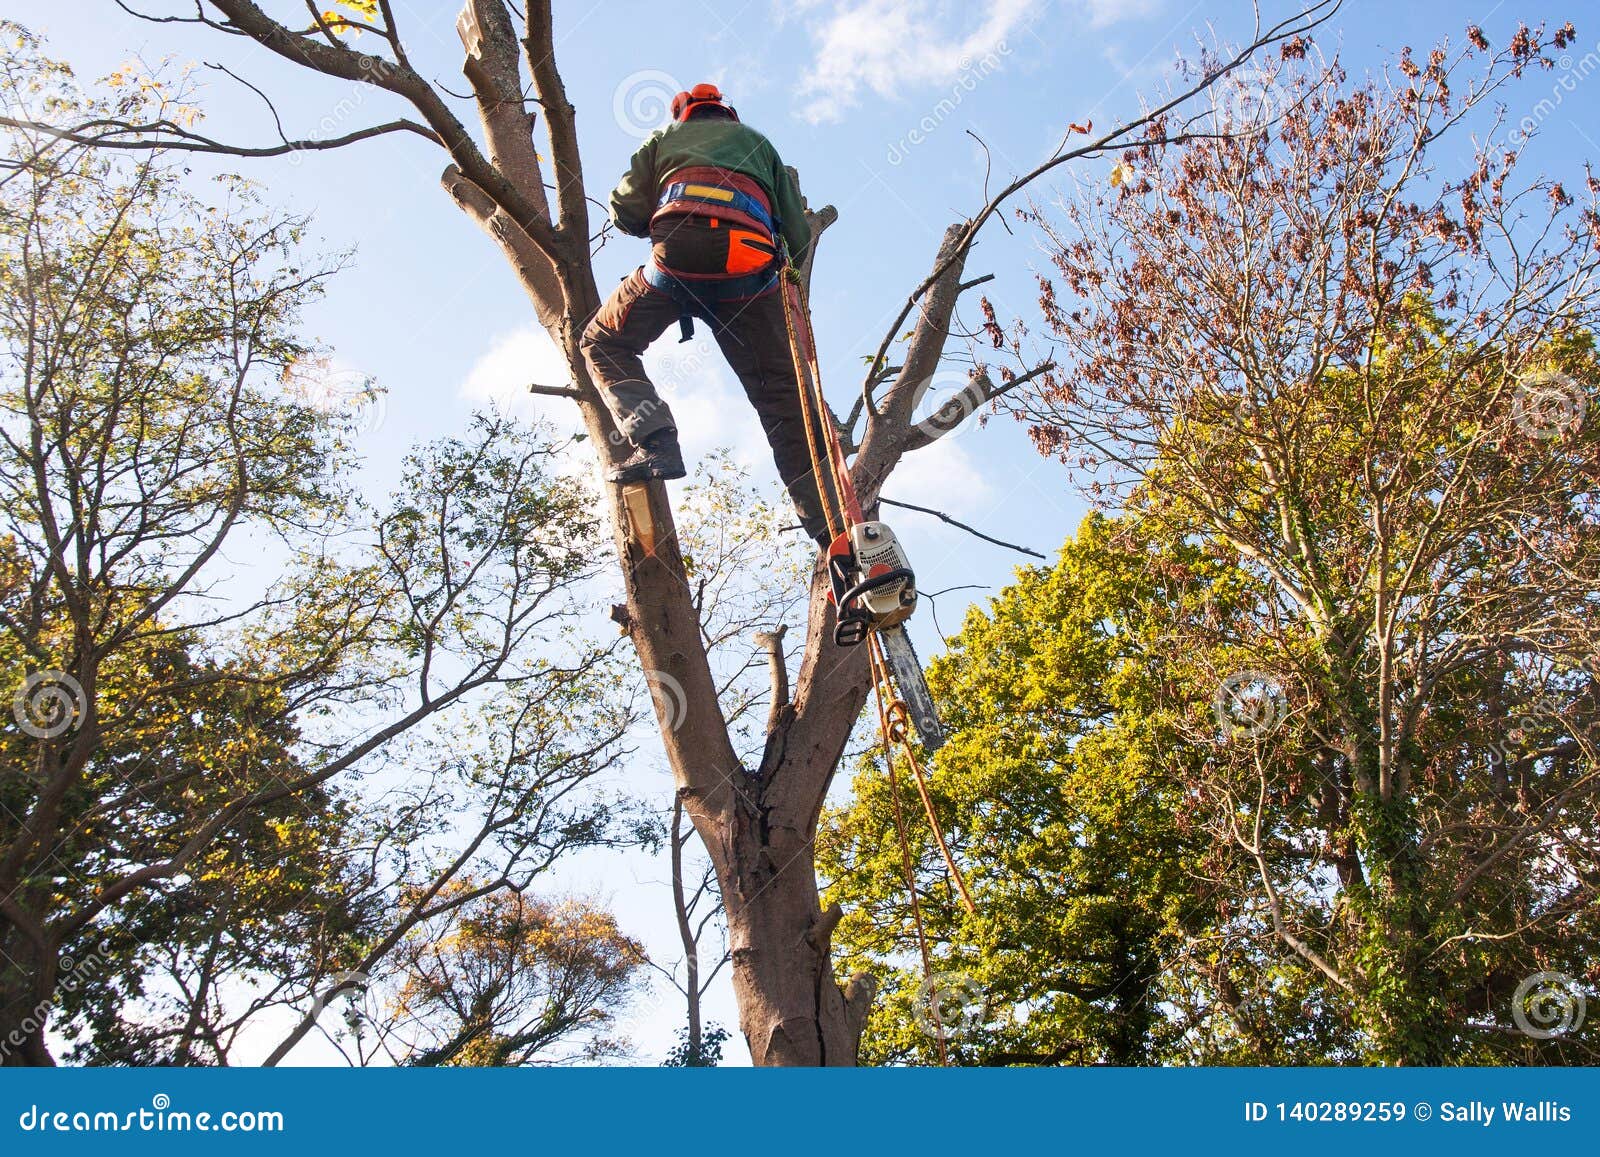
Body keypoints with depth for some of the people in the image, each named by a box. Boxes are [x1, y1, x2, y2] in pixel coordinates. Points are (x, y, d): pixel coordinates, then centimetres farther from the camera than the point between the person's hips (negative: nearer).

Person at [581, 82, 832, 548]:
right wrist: (784, 269, 42)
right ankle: (832, 533, -2)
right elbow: (799, 237, 24)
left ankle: (655, 442, -6)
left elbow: (625, 211, 18)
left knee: (603, 344, 19)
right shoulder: (757, 142, 33)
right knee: (783, 399, 5)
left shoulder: (666, 137, 30)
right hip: (749, 270, 2)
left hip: (677, 259, -2)